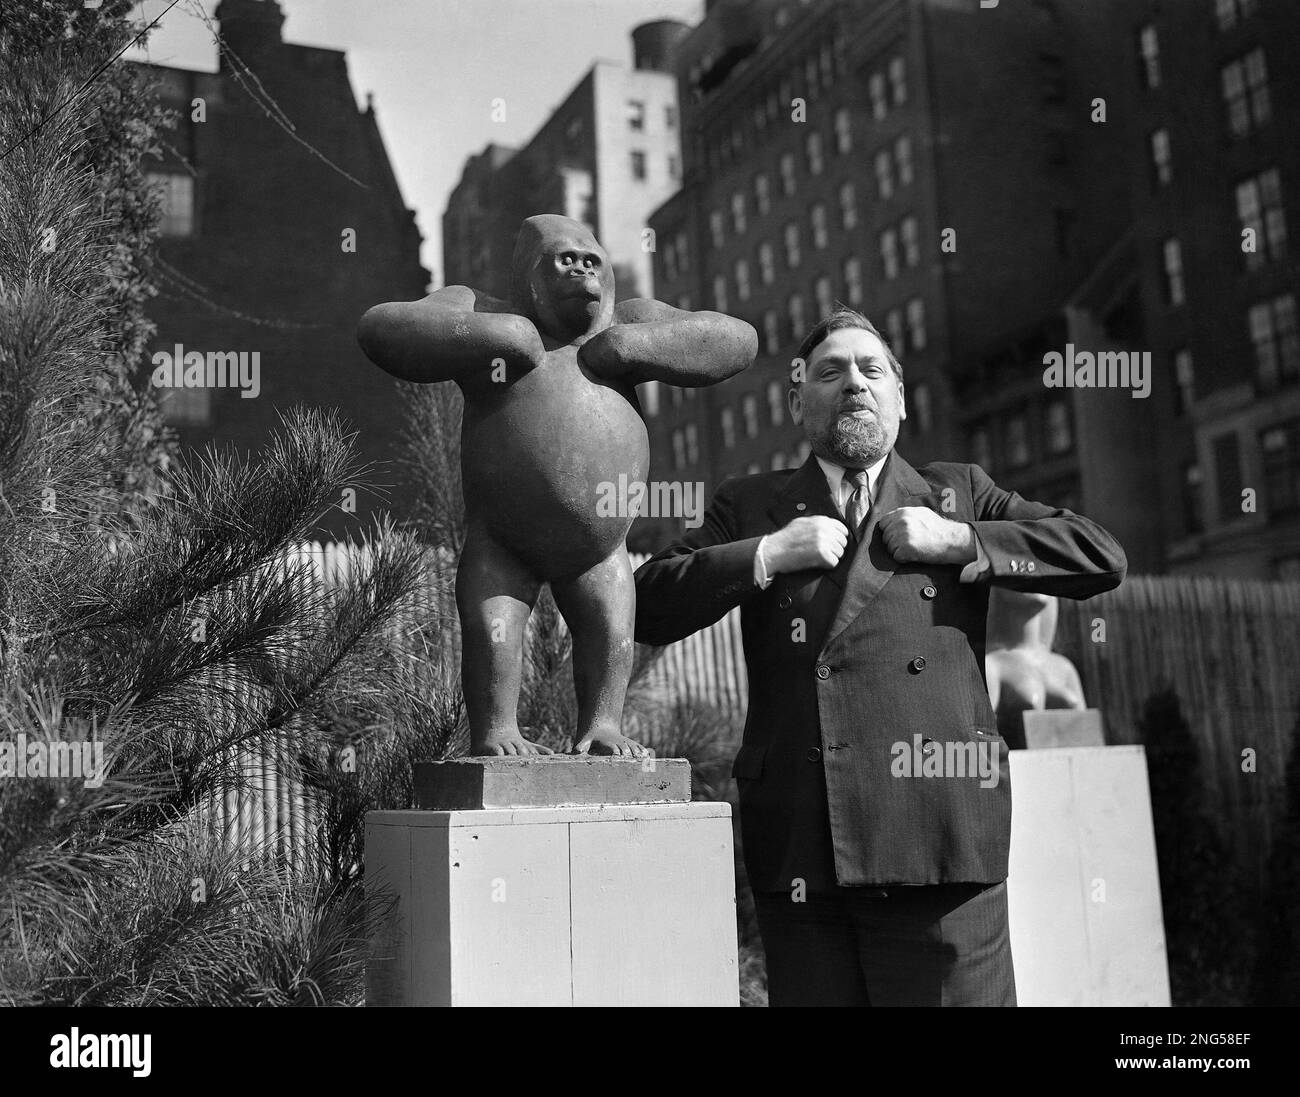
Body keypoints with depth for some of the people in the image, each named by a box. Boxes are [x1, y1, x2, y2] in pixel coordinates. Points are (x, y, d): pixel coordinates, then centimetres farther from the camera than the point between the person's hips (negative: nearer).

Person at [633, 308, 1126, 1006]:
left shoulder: (956, 495, 14)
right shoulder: (748, 506, 14)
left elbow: (1103, 557, 7)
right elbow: (648, 607, 4)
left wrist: (961, 540, -3)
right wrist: (767, 555, -7)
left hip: (936, 839, 0)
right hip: (797, 852, 1)